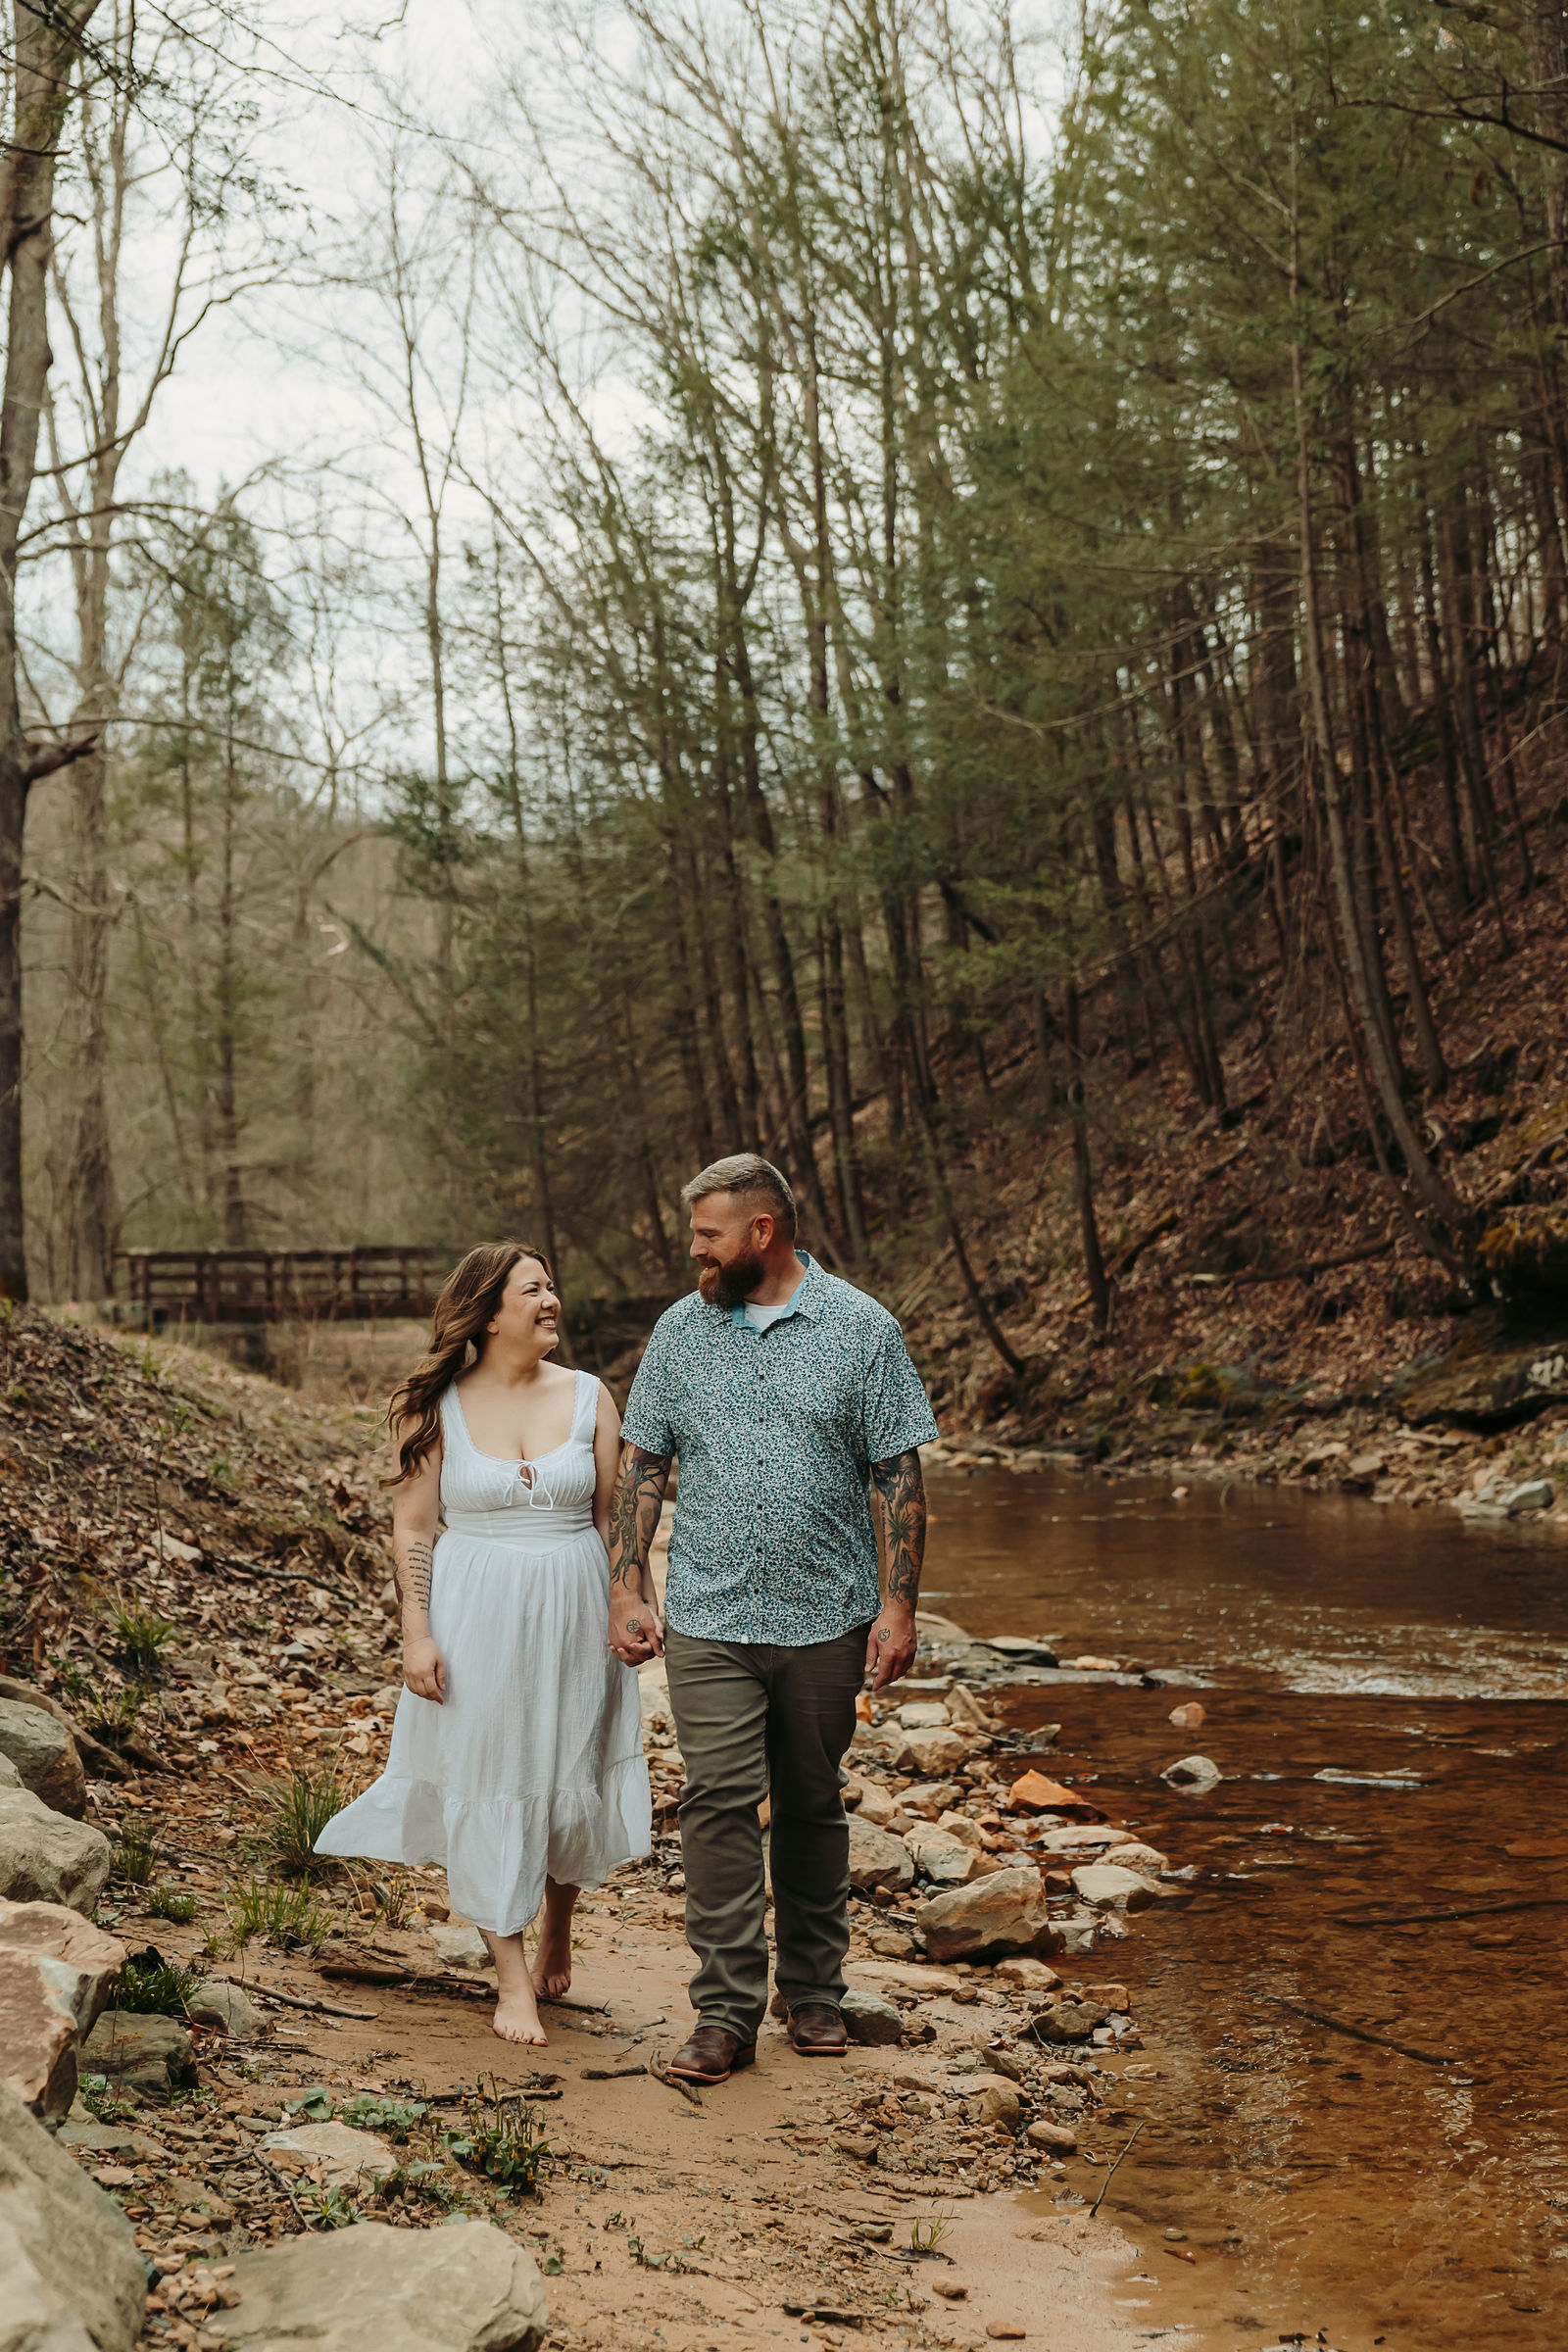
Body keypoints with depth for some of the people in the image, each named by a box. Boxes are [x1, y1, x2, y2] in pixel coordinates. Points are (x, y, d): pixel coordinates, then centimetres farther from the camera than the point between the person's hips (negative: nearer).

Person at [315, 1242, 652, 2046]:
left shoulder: (588, 1397, 1)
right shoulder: (436, 1407, -4)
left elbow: (612, 1518, 4)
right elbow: (413, 1526, -2)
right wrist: (417, 1633, -7)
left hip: (573, 1615, 2)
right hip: (477, 1621, -2)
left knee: (568, 1776, 11)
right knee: (485, 1784, 1)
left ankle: (558, 1933, 37)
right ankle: (513, 1977, 11)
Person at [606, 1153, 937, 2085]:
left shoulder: (862, 1329, -2)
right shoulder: (681, 1330, 5)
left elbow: (900, 1477, -3)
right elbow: (642, 1467, 9)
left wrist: (899, 1605, -8)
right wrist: (628, 1590, 1)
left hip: (827, 1619, -1)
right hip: (708, 1619, 1)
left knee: (812, 1807, 11)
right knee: (720, 1802, -7)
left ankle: (815, 1994, 26)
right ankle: (727, 2012, -1)